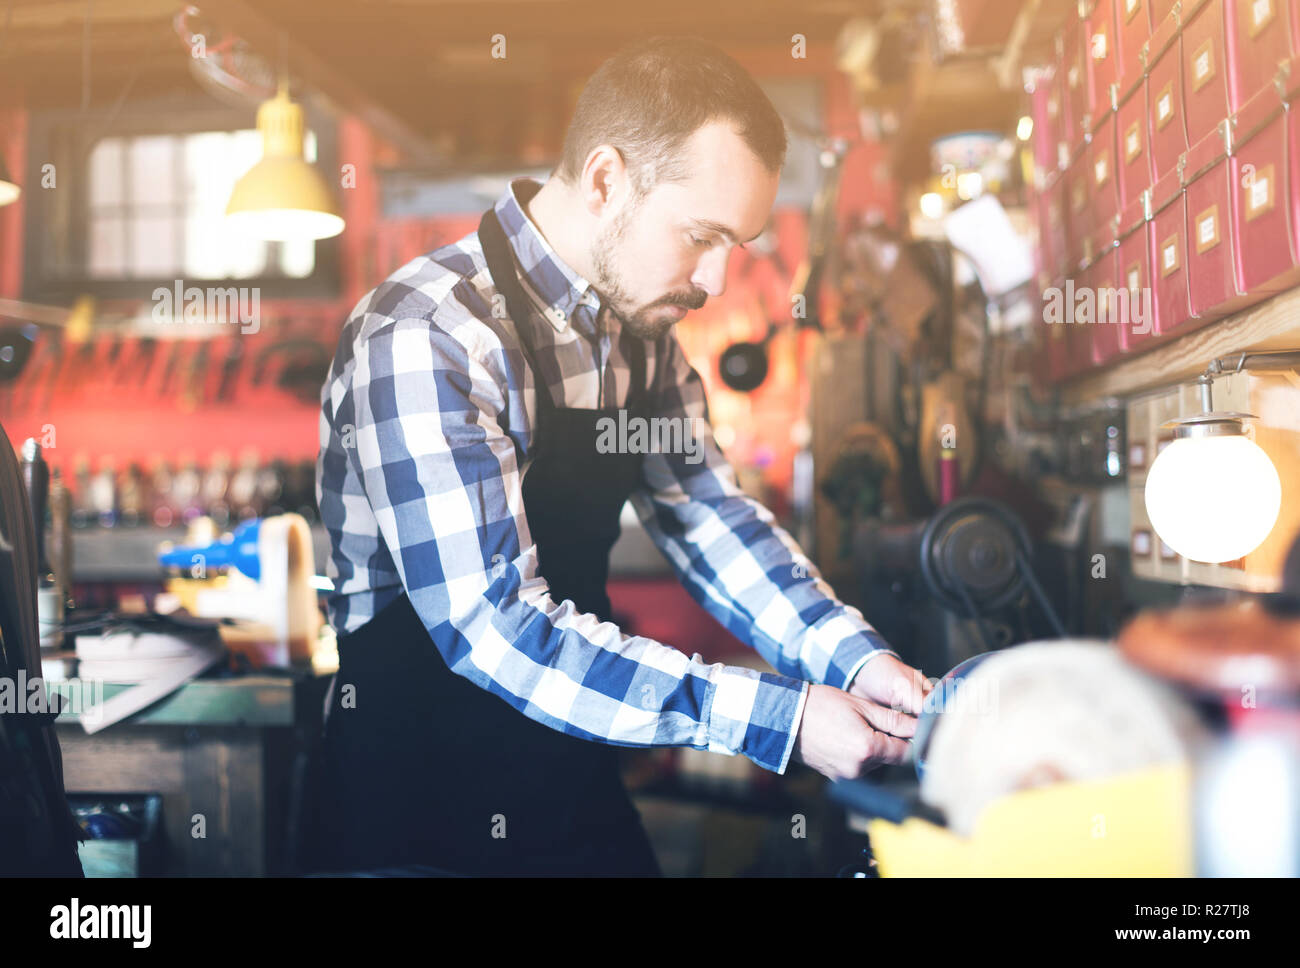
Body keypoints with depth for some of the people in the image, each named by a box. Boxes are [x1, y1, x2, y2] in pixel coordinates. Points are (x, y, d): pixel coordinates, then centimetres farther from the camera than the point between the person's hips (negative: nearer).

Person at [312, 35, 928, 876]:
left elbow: (705, 516, 2)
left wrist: (855, 659, -14)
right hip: (425, 814, -7)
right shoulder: (426, 341, -24)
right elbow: (494, 625, -29)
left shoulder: (640, 326, 1)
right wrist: (780, 718, -30)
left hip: (579, 784, 7)